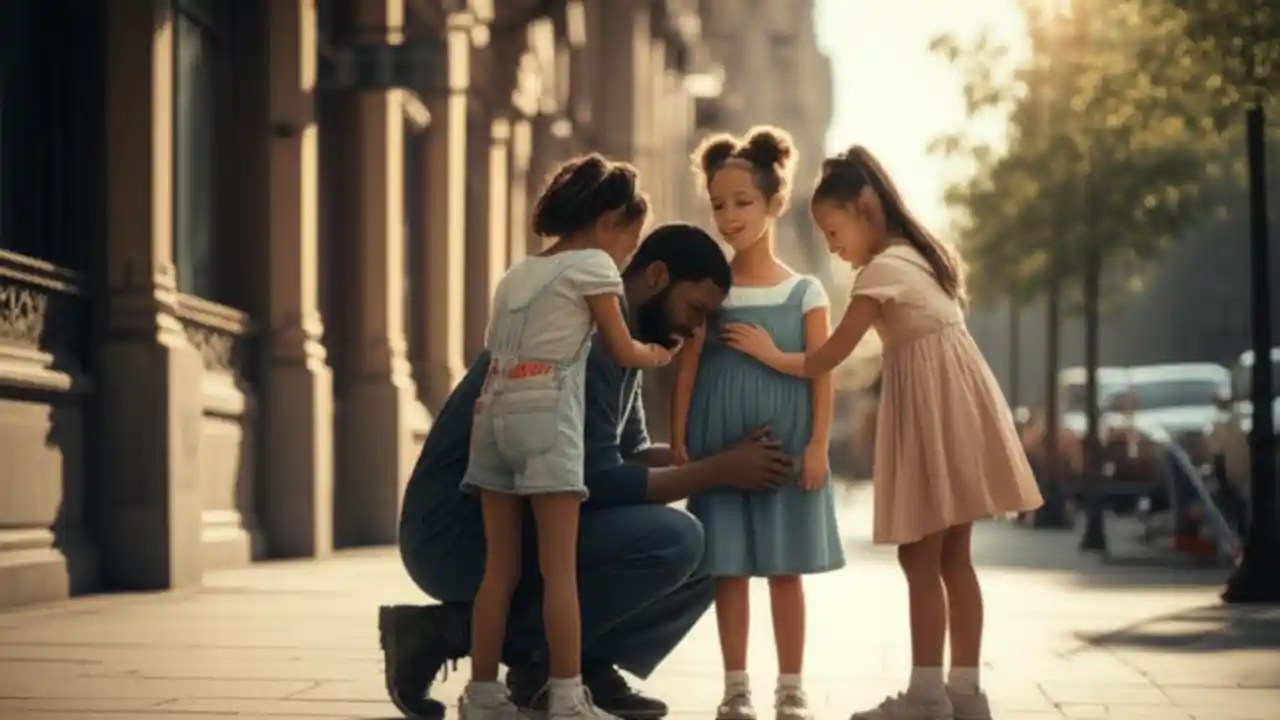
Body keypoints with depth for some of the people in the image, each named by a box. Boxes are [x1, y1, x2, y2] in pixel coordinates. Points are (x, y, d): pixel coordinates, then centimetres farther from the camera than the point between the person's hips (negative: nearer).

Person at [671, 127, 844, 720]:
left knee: (785, 567, 3)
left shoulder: (805, 292, 3)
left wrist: (818, 444, -9)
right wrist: (677, 442, -3)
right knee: (728, 566, 2)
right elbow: (686, 371, 3)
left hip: (786, 443, -1)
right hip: (718, 445, 1)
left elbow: (821, 373, -1)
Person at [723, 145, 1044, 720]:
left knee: (920, 558, -5)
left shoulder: (882, 270, -12)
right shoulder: (926, 254, 15)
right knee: (952, 558, 9)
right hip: (955, 402, 9)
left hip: (931, 412, -9)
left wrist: (770, 354, 8)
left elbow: (823, 361, -7)